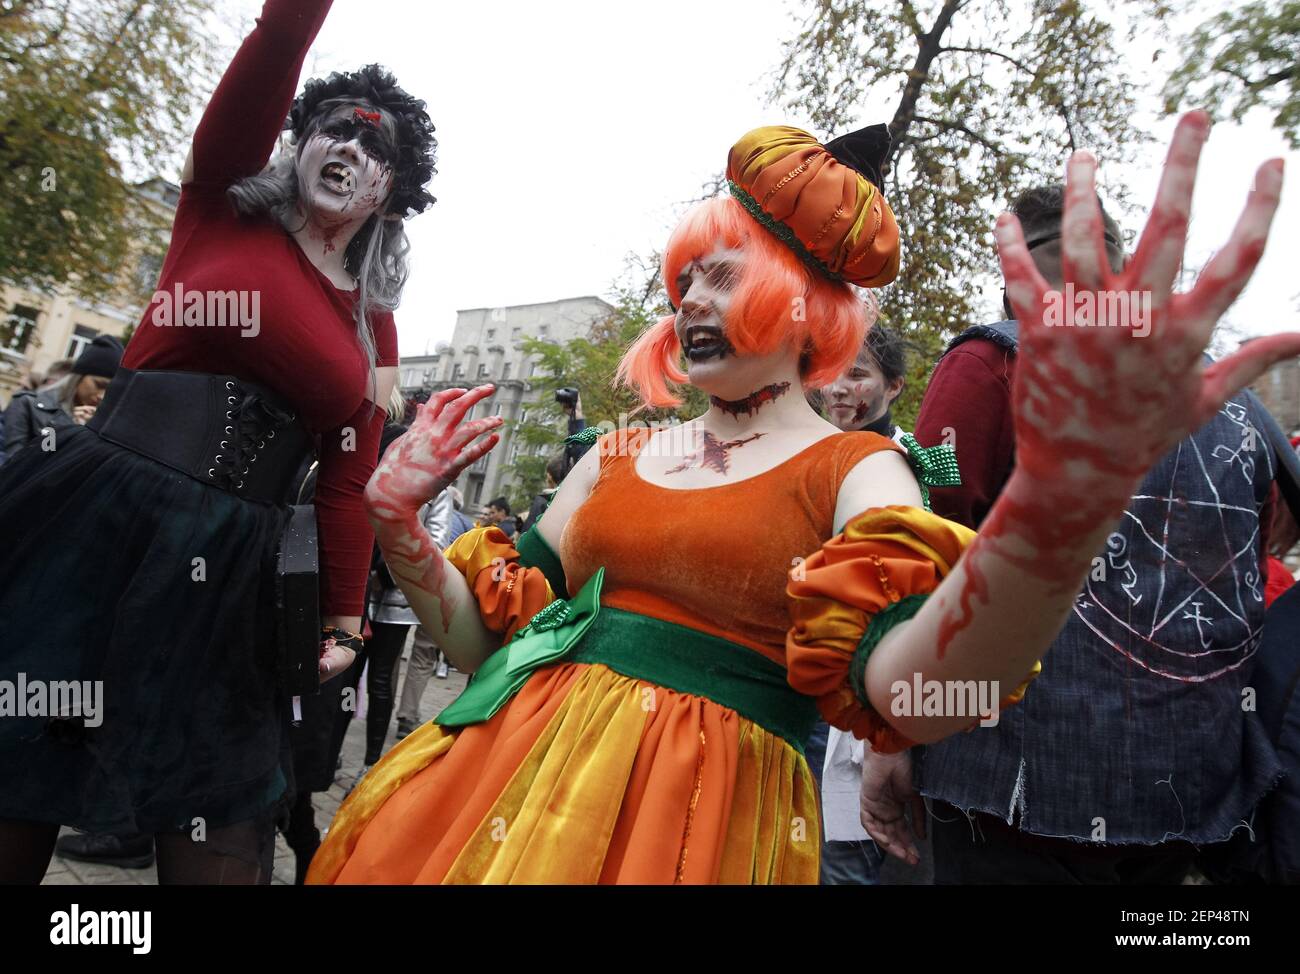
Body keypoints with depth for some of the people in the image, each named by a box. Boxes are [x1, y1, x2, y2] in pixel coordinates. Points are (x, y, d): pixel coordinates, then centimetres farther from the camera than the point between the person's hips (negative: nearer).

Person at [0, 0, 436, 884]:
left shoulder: (374, 329, 10)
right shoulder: (224, 204, 8)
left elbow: (348, 489, 7)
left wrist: (344, 623, 4)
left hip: (230, 571, 2)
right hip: (92, 521, -1)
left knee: (221, 844, 7)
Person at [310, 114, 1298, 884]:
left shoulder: (855, 470, -6)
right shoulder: (618, 455, 8)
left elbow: (906, 689, -25)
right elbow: (490, 634, 10)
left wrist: (1061, 508, -42)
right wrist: (397, 519, -4)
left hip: (704, 811, -5)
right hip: (510, 771, 6)